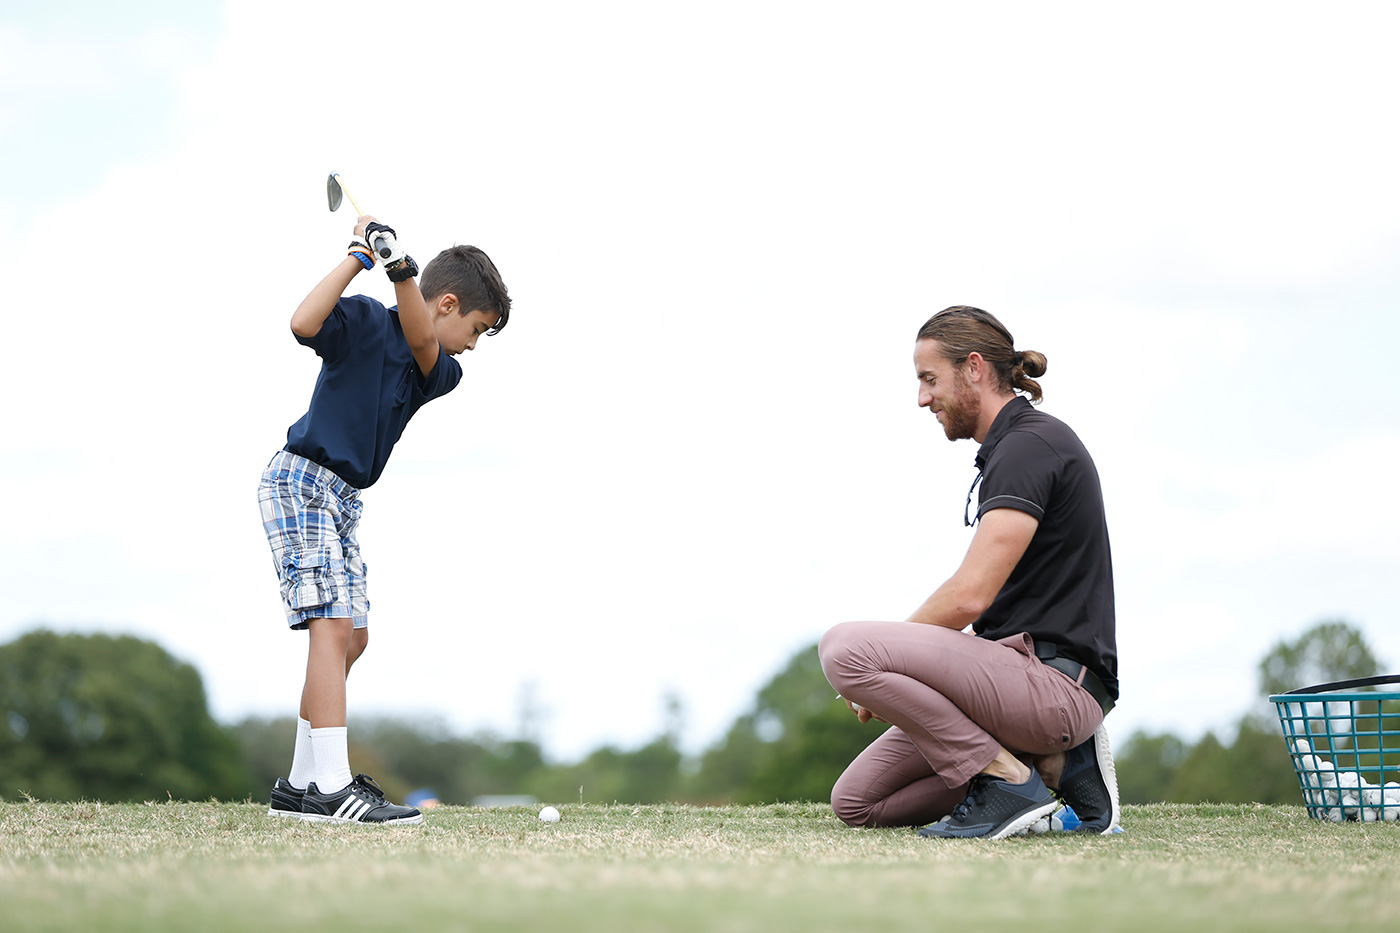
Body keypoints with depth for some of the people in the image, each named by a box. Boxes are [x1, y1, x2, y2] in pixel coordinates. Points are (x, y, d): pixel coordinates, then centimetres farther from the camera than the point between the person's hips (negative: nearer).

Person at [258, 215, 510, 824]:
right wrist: (360, 257, -22)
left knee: (352, 636, 9)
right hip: (301, 481, -9)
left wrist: (400, 269, -29)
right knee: (332, 624, -18)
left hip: (341, 499, 9)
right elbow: (304, 324, -28)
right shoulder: (365, 321, -7)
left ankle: (300, 786, 14)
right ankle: (331, 789, -26)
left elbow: (421, 344, -11)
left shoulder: (440, 373, 12)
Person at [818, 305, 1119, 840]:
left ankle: (1010, 780, -14)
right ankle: (1053, 763, 7)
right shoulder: (1010, 447, 19)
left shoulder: (1029, 445, -13)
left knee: (844, 649, -23)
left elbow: (970, 596, -22)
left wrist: (880, 663, -6)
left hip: (1054, 680, -10)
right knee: (856, 802, 7)